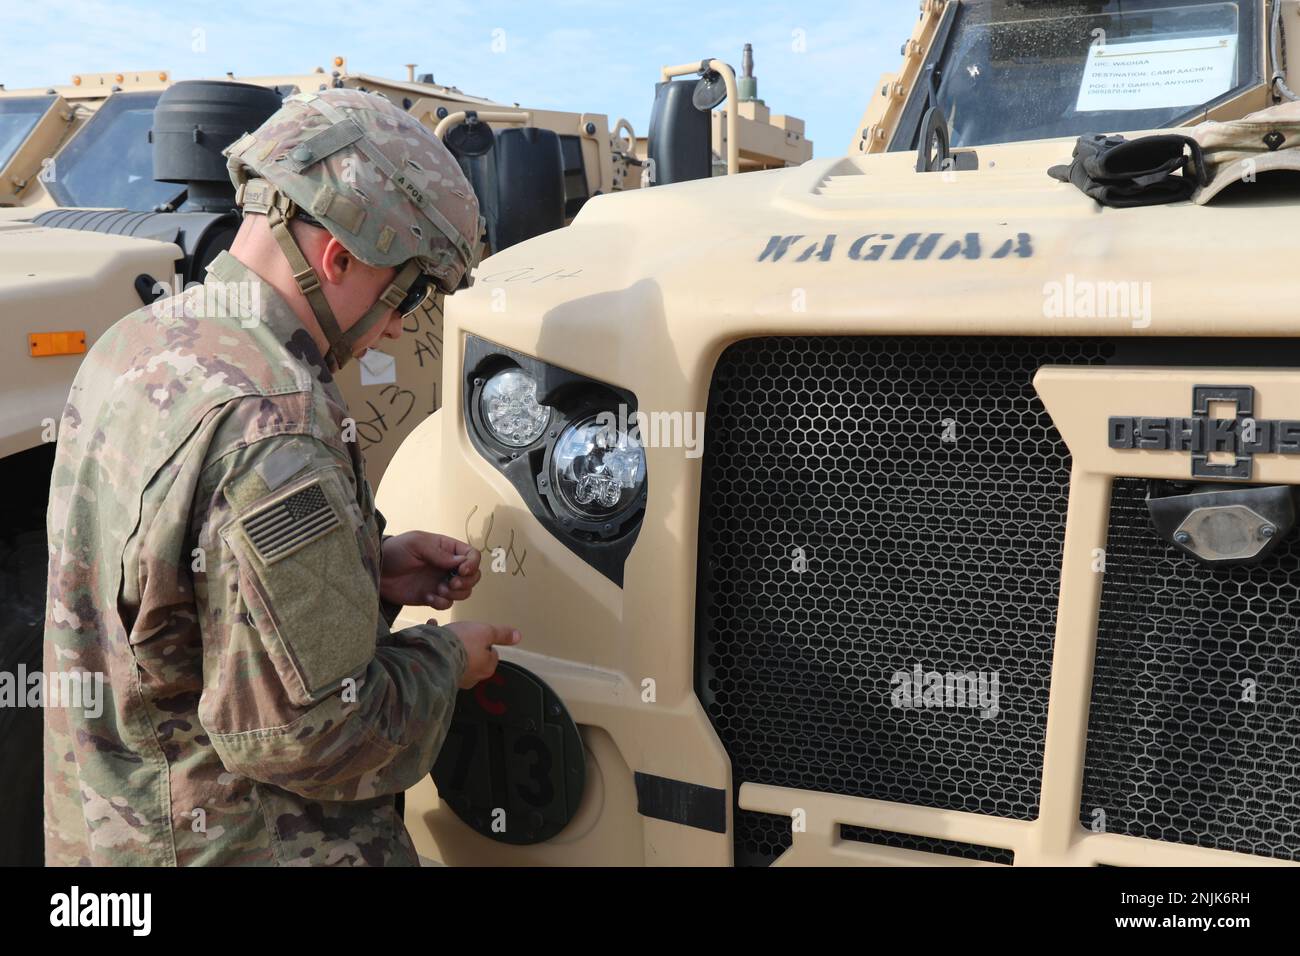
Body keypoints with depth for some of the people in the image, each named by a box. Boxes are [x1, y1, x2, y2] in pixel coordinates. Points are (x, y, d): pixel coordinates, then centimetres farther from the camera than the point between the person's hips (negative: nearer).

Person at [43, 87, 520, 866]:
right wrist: (443, 658, -10)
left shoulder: (131, 348, -1)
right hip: (244, 842, -8)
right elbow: (306, 735, -26)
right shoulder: (271, 432, -30)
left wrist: (371, 568, 2)